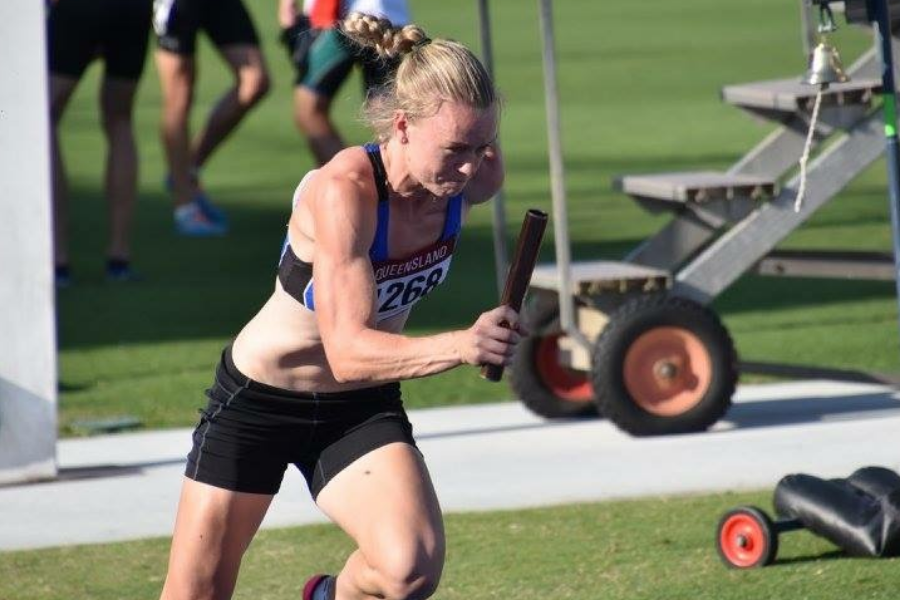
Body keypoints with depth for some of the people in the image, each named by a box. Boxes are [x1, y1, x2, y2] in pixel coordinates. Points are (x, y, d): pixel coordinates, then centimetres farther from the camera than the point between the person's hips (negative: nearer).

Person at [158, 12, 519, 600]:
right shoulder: (342, 191, -32)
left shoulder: (477, 177, -17)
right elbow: (348, 352, -38)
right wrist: (460, 345, -53)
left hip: (360, 410, 4)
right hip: (259, 398, -3)